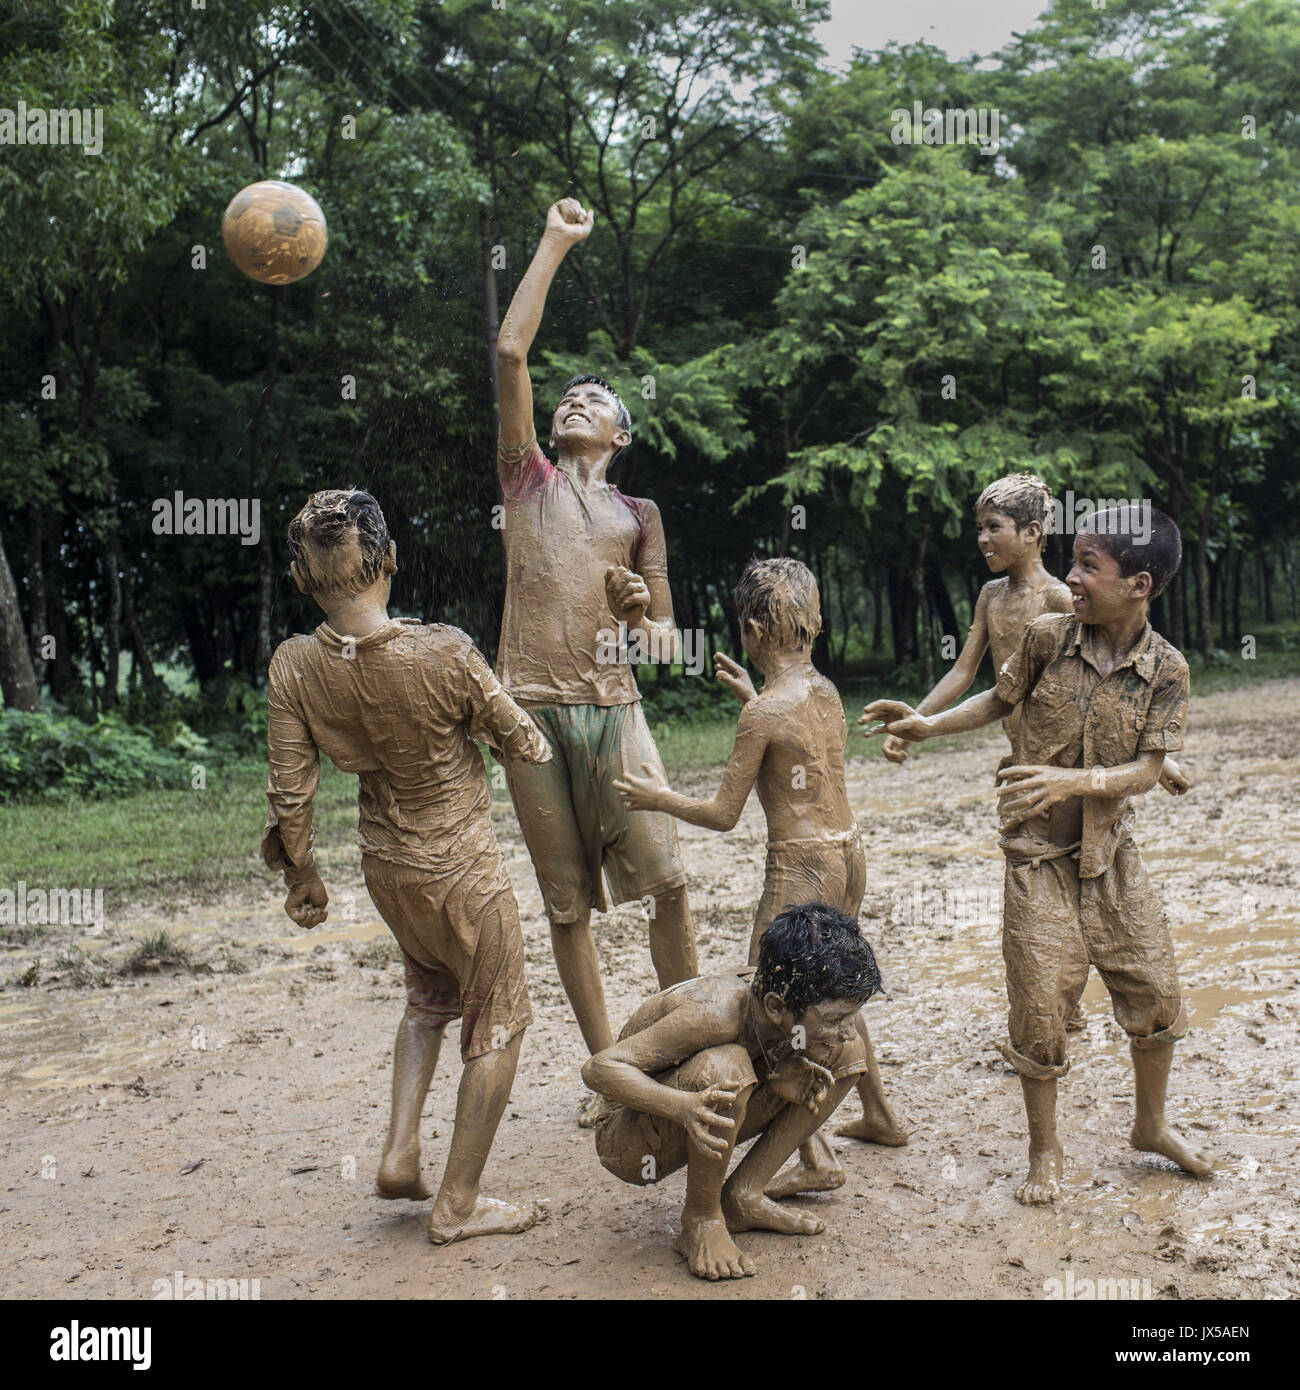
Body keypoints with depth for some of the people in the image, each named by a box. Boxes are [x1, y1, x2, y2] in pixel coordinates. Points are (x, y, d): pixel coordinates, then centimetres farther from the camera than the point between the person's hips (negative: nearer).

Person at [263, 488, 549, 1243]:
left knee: (429, 997, 30)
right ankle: (459, 1203, 22)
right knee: (497, 1023, 13)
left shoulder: (295, 667, -14)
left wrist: (302, 877, 10)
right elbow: (525, 745, -12)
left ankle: (401, 1152, 23)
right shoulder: (445, 652, -26)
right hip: (463, 868, -5)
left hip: (387, 867, 5)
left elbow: (290, 794, -7)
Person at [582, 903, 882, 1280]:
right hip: (630, 1142, -7)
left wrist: (780, 1075, -18)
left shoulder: (782, 995, -15)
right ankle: (700, 1221, -14)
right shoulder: (717, 1014, -34)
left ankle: (743, 1197, 1)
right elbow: (599, 1068, -33)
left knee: (849, 1056, -3)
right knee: (725, 1066, -38)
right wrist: (683, 1106, -49)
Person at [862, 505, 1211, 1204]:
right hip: (1039, 851, -1)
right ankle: (1045, 1152, 20)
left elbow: (1147, 770, -12)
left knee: (1155, 988, 7)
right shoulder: (1048, 635, -9)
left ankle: (1152, 1125, 33)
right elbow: (1001, 699, 8)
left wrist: (1074, 782, -27)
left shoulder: (1166, 669, -9)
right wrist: (929, 724, 0)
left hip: (1112, 851, 1)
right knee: (1040, 1004, 0)